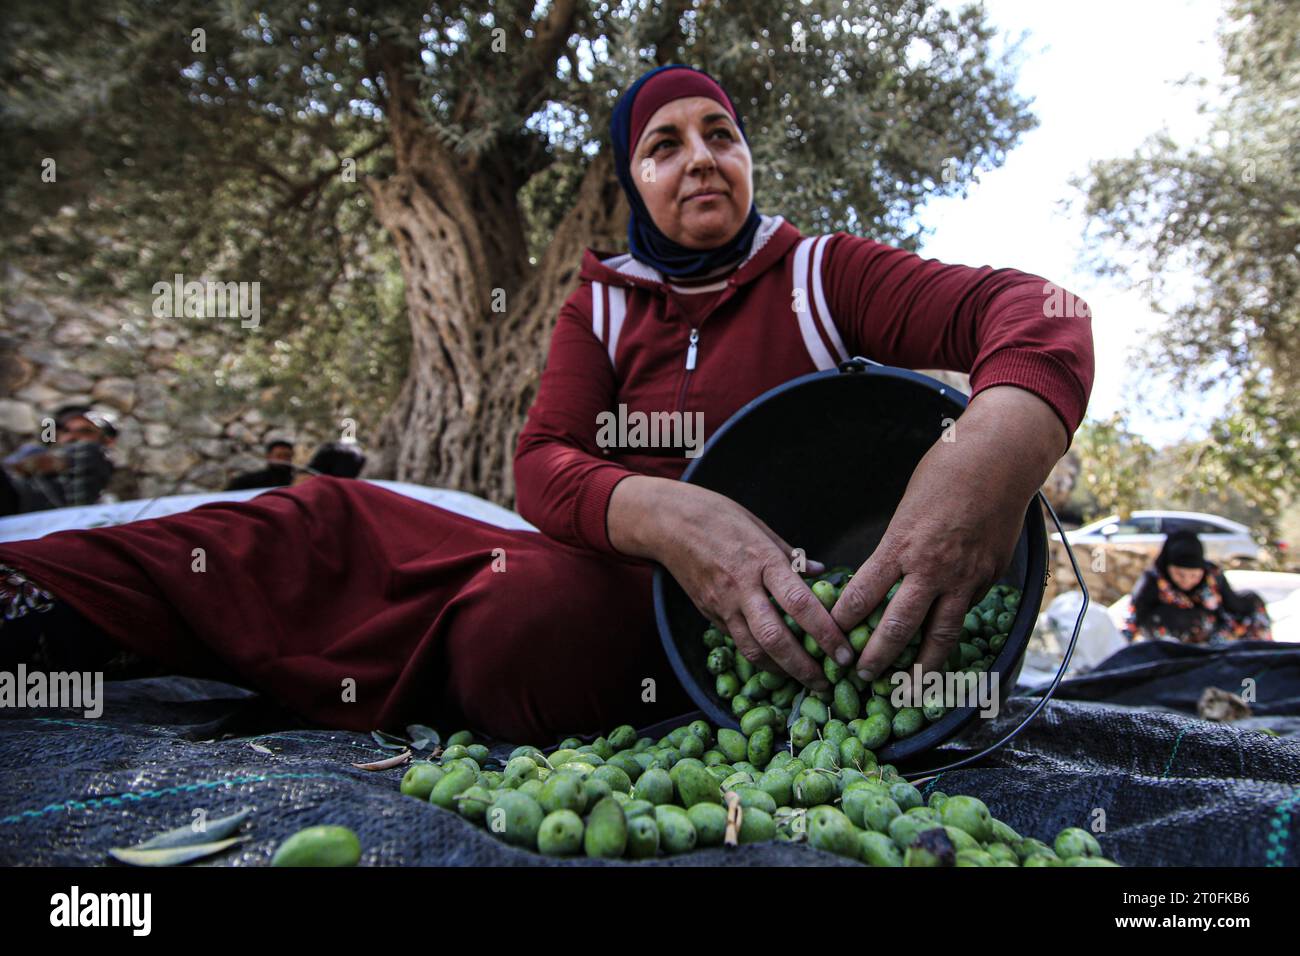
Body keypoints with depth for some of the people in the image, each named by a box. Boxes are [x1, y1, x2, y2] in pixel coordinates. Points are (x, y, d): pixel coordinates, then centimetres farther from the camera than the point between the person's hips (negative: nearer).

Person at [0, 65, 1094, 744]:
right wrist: (665, 514, -29)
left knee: (526, 616, -32)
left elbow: (1027, 308, -13)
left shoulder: (822, 275, -1)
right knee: (329, 516, -3)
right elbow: (543, 461, -6)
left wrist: (996, 452, -37)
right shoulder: (603, 305, 8)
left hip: (764, 602, -4)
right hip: (618, 563, 5)